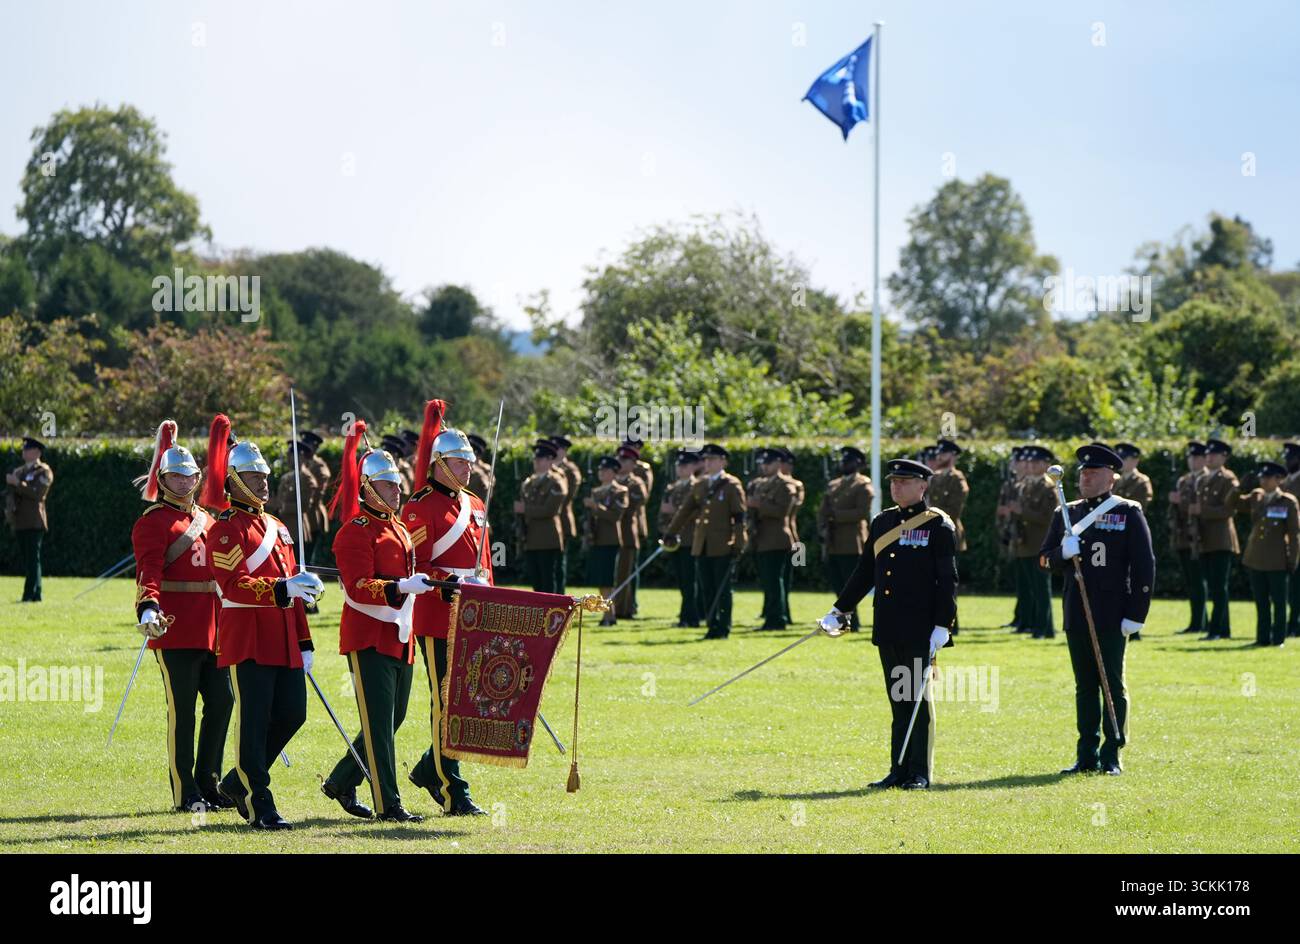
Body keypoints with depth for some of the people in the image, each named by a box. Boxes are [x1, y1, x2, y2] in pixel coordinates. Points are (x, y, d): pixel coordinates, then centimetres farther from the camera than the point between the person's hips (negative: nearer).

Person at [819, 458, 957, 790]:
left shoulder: (938, 525, -4)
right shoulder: (882, 522, 14)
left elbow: (947, 580, -8)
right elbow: (865, 572, 20)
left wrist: (942, 626, -14)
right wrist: (839, 611, 18)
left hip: (920, 631, -6)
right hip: (887, 629, 6)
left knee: (918, 697, -2)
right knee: (898, 699, 9)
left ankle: (921, 773, 3)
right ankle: (899, 771, 12)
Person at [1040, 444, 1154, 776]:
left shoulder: (1128, 513, 0)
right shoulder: (1067, 513, 13)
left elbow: (1144, 565, -3)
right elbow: (1046, 558, 13)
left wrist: (1136, 614, -9)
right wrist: (1063, 553, -12)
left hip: (1112, 615, -4)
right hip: (1077, 615, 4)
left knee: (1112, 683, -1)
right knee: (1085, 685, 8)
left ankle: (1112, 756, 3)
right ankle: (1087, 755, 11)